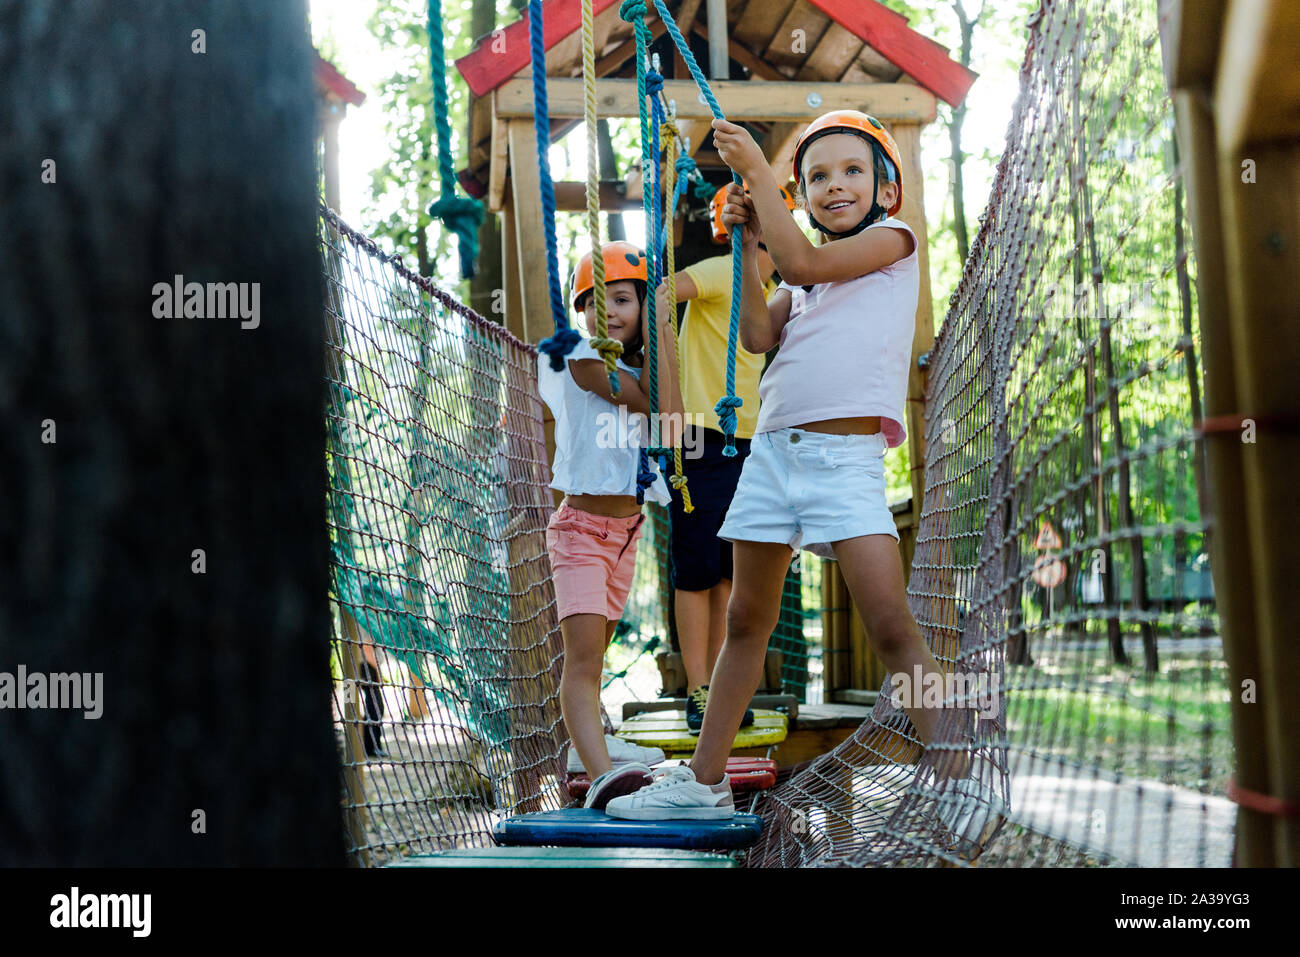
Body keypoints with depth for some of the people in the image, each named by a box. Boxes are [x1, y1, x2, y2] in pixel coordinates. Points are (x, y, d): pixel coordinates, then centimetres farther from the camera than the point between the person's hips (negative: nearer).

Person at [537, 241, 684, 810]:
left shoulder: (640, 365, 12)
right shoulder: (583, 357, -11)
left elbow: (671, 422, -5)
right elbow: (650, 400, -20)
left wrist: (661, 337, -4)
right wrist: (655, 334, -13)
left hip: (628, 525, 8)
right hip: (581, 526, -7)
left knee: (596, 647, 19)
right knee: (582, 652, -20)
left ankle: (588, 743, 36)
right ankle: (602, 775, -35)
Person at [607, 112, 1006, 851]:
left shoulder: (894, 238, 3)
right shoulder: (805, 278, 21)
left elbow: (801, 263, -9)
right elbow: (759, 334, 7)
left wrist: (755, 169, -4)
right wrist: (746, 243, 5)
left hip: (846, 457, -6)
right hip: (773, 450, 6)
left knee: (894, 629, -16)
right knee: (747, 624, 12)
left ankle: (964, 782, -11)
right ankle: (705, 782, 20)